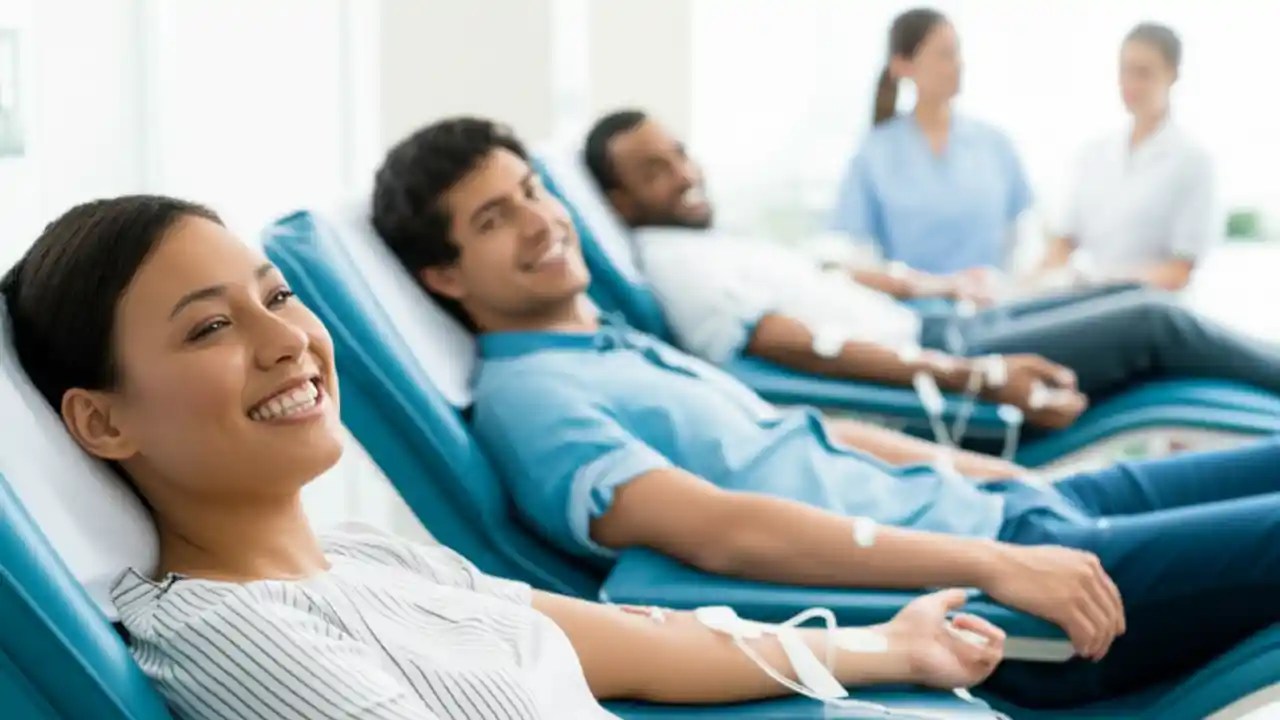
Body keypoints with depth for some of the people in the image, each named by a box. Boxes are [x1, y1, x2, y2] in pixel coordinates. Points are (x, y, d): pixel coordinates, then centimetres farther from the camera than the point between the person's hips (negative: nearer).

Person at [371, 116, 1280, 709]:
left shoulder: (630, 345, 20)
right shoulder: (525, 398, -10)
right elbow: (718, 531, -23)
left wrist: (1010, 478, 20)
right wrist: (995, 565, -28)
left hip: (996, 511, 9)